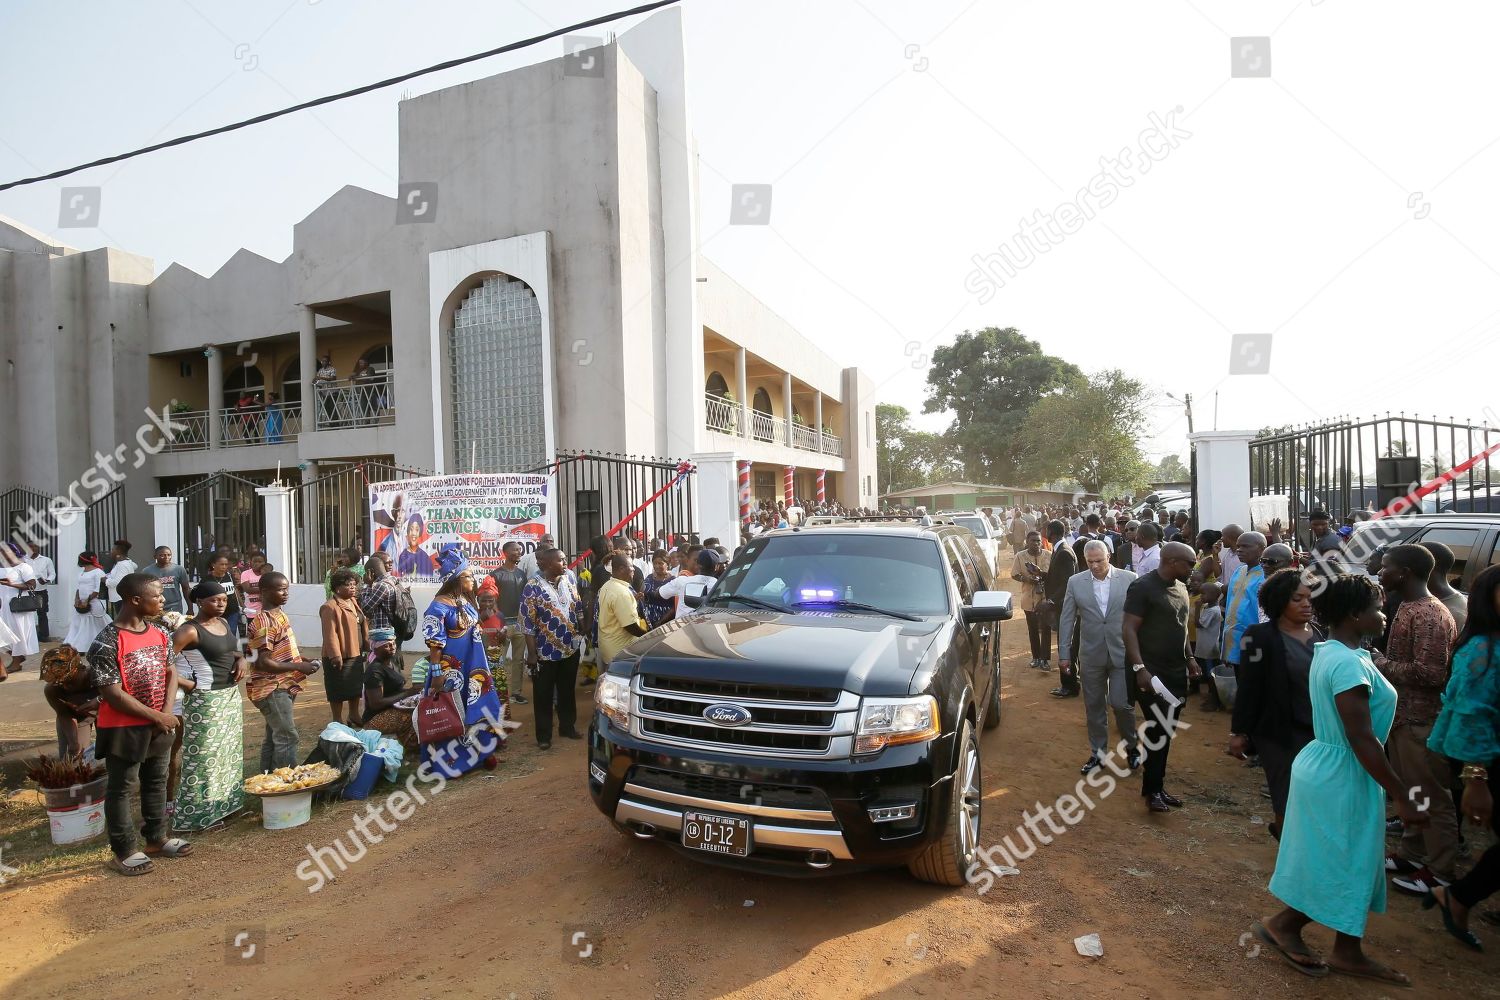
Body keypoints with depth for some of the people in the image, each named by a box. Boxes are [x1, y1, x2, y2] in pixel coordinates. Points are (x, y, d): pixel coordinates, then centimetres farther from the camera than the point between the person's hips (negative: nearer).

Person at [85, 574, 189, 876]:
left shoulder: (159, 635, 1)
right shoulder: (107, 643, -20)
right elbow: (111, 693, -20)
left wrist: (167, 713, -7)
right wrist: (157, 717, -17)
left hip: (159, 725, 7)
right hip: (123, 729, -7)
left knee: (157, 782, 17)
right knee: (120, 788, 8)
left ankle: (157, 839, 32)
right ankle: (124, 851, 20)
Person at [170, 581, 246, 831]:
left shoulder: (224, 623, 7)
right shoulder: (190, 630, -16)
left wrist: (240, 658, 2)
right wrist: (189, 684, -16)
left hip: (231, 695, 8)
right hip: (206, 700, -8)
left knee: (229, 752, 16)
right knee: (204, 756, -1)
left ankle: (225, 805, 28)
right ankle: (199, 814, 9)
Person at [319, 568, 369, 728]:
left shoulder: (353, 602, 11)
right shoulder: (330, 607, -17)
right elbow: (330, 633, -21)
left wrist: (366, 647, 18)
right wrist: (335, 655, -24)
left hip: (356, 654, 9)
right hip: (340, 656, -9)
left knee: (356, 687, 19)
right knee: (339, 691, 3)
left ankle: (354, 717, 34)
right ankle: (338, 721, 14)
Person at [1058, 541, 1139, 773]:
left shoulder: (1129, 579, -5)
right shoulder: (1075, 582, -1)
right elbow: (1067, 619, 3)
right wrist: (1064, 653, 2)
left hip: (1122, 653, -2)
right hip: (1091, 655, 2)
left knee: (1121, 704, -2)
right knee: (1094, 706, 10)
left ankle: (1131, 747, 25)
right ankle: (1097, 754, 26)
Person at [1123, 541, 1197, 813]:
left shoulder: (1180, 588, 11)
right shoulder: (1142, 587, -13)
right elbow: (1130, 630, -17)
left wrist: (1189, 658, 16)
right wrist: (1139, 668, -23)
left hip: (1176, 673, 7)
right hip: (1151, 673, -7)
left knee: (1166, 732, 11)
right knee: (1157, 731, -4)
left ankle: (1157, 786, 22)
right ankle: (1152, 790, 10)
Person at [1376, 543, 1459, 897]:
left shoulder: (1429, 615, -21)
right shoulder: (1408, 608, 9)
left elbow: (1429, 672, -26)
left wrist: (1380, 663, -16)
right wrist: (1381, 661, 4)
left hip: (1422, 721, -10)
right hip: (1403, 716, 10)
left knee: (1431, 797, 4)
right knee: (1409, 792, 21)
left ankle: (1440, 872, 17)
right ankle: (1412, 853, 34)